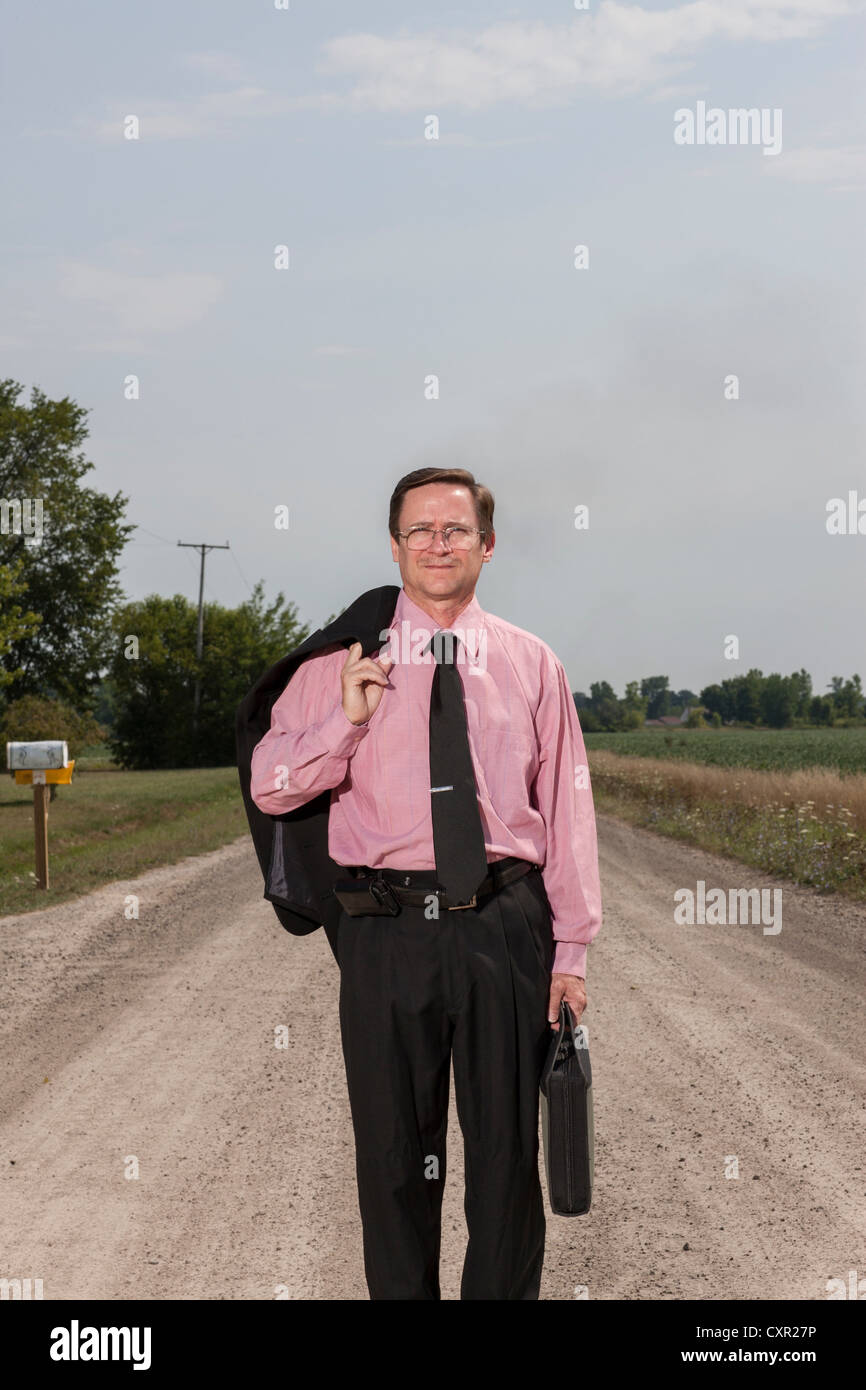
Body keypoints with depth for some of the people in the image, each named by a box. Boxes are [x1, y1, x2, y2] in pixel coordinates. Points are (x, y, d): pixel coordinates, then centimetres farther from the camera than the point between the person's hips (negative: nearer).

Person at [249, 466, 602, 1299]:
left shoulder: (532, 664, 8)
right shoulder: (339, 662, 5)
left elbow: (568, 808, 6)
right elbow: (269, 790, 3)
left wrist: (572, 949, 2)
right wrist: (344, 718, -13)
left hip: (505, 925, 1)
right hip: (387, 926, 0)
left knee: (507, 1144, 11)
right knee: (392, 1147, 10)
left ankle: (505, 1294, 27)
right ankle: (400, 1296, 26)